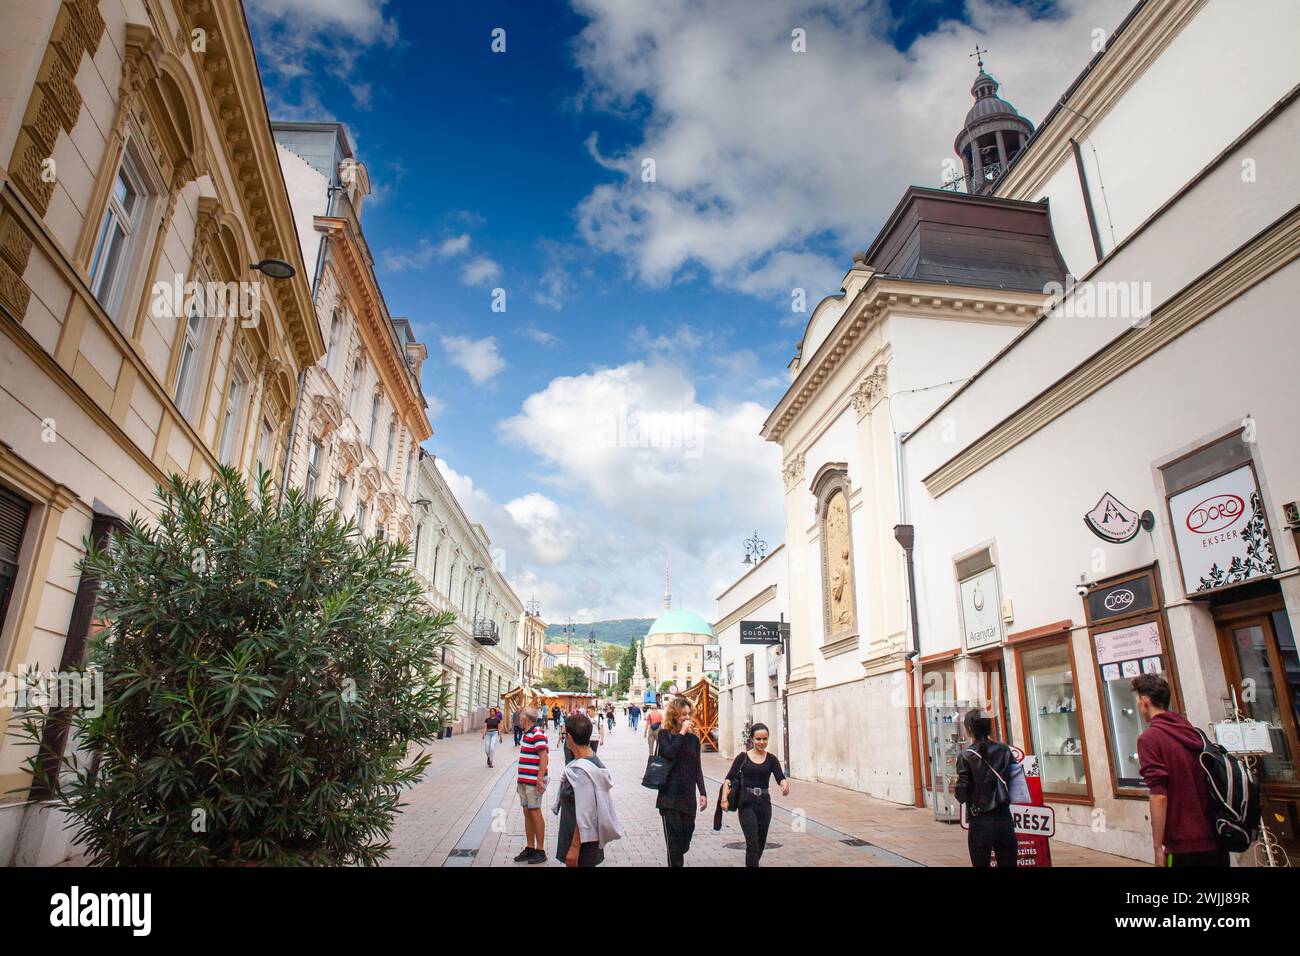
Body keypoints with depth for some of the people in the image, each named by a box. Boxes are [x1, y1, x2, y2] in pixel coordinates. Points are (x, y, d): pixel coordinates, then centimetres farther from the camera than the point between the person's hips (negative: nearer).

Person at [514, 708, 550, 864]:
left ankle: (540, 851, 6)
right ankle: (530, 848, 21)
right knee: (527, 813, 12)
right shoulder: (527, 734, 14)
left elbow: (543, 757, -21)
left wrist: (540, 779, -23)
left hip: (533, 782, -9)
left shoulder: (537, 733, -16)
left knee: (535, 813, -3)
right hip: (524, 780, 9)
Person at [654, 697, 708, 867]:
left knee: (687, 832, 8)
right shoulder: (664, 734, -3)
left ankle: (678, 861, 30)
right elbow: (668, 753, -22)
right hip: (670, 796, -4)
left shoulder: (693, 738, 8)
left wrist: (703, 793, 7)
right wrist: (682, 733, -17)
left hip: (688, 796, 4)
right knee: (673, 837, -5)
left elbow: (697, 768, 11)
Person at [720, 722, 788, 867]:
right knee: (752, 843, -13)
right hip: (746, 804, -3)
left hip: (764, 804, 3)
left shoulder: (771, 759, 3)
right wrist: (724, 798, -20)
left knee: (761, 844, 13)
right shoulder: (743, 757, -2)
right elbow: (729, 778, -7)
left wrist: (785, 783, -35)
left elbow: (780, 777, -12)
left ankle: (751, 863, 38)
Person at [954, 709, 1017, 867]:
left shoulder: (966, 756, -9)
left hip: (980, 823, -3)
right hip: (1005, 819, 3)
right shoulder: (1004, 751, 2)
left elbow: (962, 796, -10)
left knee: (981, 862, 9)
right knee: (1008, 863, 12)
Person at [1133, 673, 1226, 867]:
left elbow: (1159, 796, -17)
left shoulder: (1149, 738, -11)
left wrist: (1157, 847, -12)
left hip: (1184, 846, -6)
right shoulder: (1194, 733, 9)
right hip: (1218, 843, 6)